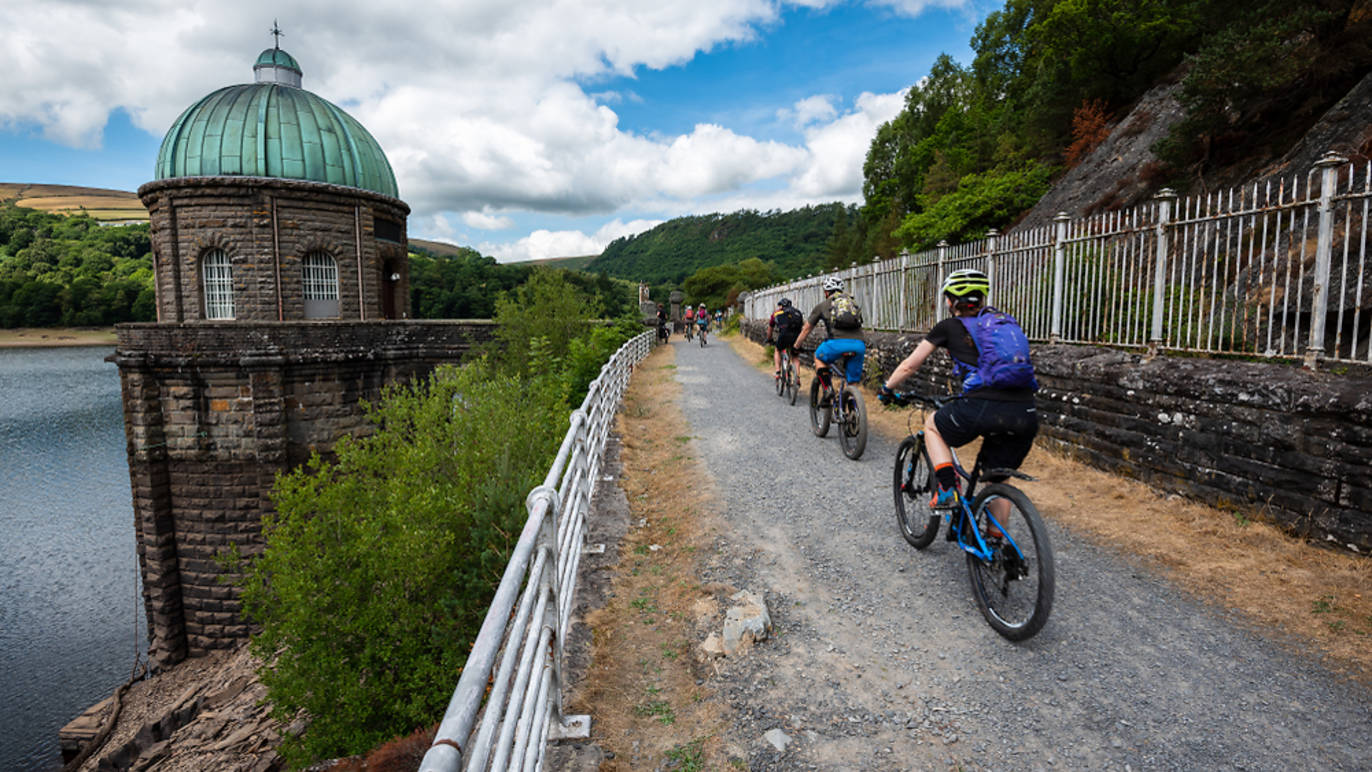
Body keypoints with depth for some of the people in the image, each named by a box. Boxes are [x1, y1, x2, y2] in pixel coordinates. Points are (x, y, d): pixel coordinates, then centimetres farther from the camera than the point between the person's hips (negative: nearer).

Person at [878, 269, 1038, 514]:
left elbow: (909, 366, 19)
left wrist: (886, 388, 36)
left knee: (932, 425, 26)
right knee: (998, 481, 25)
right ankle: (995, 533, 28)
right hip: (1026, 413, 5)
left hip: (983, 408, -5)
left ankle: (947, 490, 12)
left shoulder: (949, 326, 13)